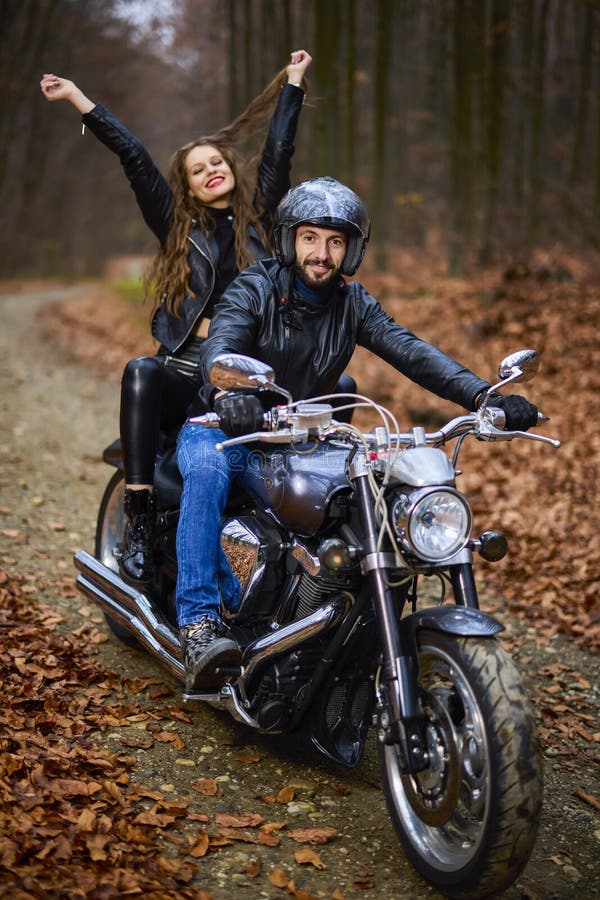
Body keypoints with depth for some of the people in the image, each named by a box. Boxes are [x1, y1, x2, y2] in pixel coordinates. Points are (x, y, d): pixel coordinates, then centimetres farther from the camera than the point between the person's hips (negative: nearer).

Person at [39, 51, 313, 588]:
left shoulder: (258, 217, 18)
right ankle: (139, 523, -37)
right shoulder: (178, 225, 15)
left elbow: (278, 152, 20)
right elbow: (133, 158, 11)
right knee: (139, 373, -35)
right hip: (185, 370, -1)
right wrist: (78, 98, 8)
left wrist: (293, 83, 24)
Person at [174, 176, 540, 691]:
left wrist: (482, 396, -26)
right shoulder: (254, 290, -9)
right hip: (224, 429, -4)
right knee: (207, 469, -37)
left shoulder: (353, 305, 4)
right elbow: (219, 347, -29)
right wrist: (230, 393, -54)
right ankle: (200, 621, -34)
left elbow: (411, 352, -10)